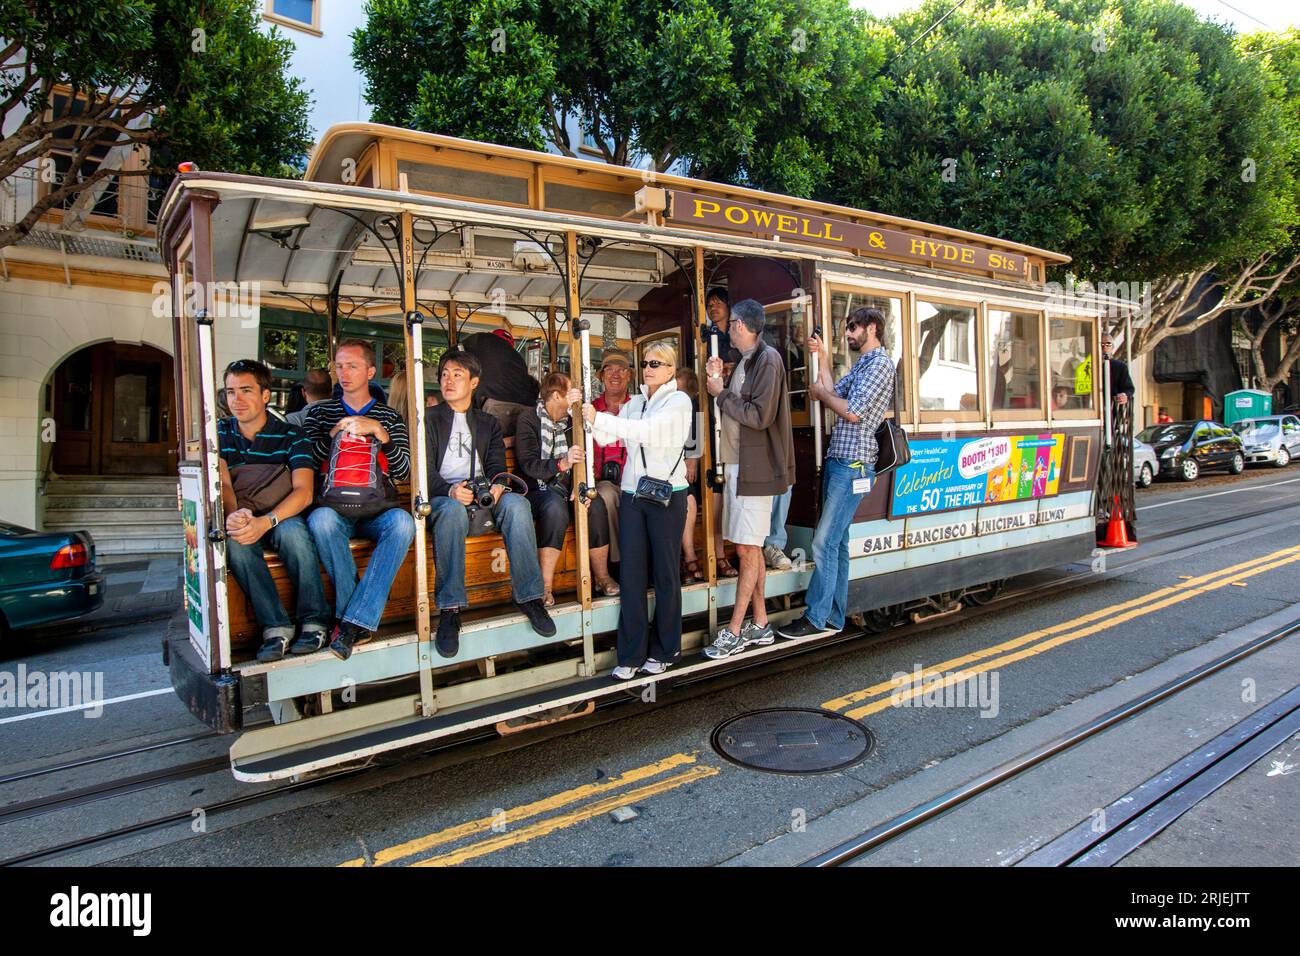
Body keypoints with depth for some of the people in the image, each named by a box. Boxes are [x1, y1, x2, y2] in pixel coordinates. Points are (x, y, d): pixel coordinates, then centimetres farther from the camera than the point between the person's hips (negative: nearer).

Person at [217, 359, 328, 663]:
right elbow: (222, 484, -9)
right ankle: (275, 626, -31)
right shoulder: (220, 433, 6)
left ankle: (314, 622, -28)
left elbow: (303, 491, -16)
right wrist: (233, 515, -34)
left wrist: (266, 522, -35)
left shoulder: (291, 435, -2)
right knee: (235, 539, -33)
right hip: (244, 522, 2)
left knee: (291, 529, -36)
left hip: (282, 517, -2)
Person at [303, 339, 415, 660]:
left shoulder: (389, 417, 14)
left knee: (402, 522, -34)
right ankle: (361, 619, -26)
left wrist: (379, 431, -12)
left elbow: (403, 471, 2)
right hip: (335, 506, 0)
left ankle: (353, 621, -32)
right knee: (321, 519, -36)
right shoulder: (319, 412, 16)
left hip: (376, 510, 0)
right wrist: (334, 434, -7)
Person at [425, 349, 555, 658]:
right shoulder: (430, 419, 15)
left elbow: (497, 466, 10)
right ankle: (450, 609, -37)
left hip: (483, 496, 2)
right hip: (445, 497, -2)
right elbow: (426, 470, 1)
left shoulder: (489, 423, 24)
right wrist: (451, 490, -21)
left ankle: (529, 596, -27)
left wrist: (497, 486, -16)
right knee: (452, 510, -39)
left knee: (516, 503, -31)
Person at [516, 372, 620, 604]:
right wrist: (561, 464, -33)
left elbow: (584, 460, 5)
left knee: (596, 504, -25)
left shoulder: (570, 420, 13)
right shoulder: (528, 419, -3)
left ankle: (602, 577, -14)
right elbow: (528, 465, -16)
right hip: (539, 489, -4)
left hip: (566, 488, 5)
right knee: (556, 507, -36)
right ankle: (545, 586, -30)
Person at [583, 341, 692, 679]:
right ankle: (632, 654, 7)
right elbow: (605, 437, 6)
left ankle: (663, 651, 15)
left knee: (665, 574, 3)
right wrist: (585, 413, -10)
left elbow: (647, 430, -19)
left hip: (667, 494, -5)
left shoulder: (678, 401, -1)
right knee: (631, 574, 1)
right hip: (632, 493, 5)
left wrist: (599, 418, -24)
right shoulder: (633, 404, 16)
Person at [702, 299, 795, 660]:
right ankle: (760, 625, 21)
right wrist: (720, 382, 10)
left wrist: (721, 393, -11)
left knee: (747, 548, -4)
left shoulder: (767, 359, -11)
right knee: (750, 548, 12)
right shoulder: (746, 360, 17)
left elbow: (760, 416, -19)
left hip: (754, 469, -10)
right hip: (737, 465, 10)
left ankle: (734, 631, 2)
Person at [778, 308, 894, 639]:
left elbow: (852, 412, -18)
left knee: (824, 541, -10)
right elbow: (836, 394, 12)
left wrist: (820, 392, -4)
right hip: (838, 461, 10)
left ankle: (816, 617, -3)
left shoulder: (879, 364, -10)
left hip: (852, 465, -10)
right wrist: (820, 357, 13)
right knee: (837, 541, 11)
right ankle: (834, 616, 17)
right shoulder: (862, 364, 20)